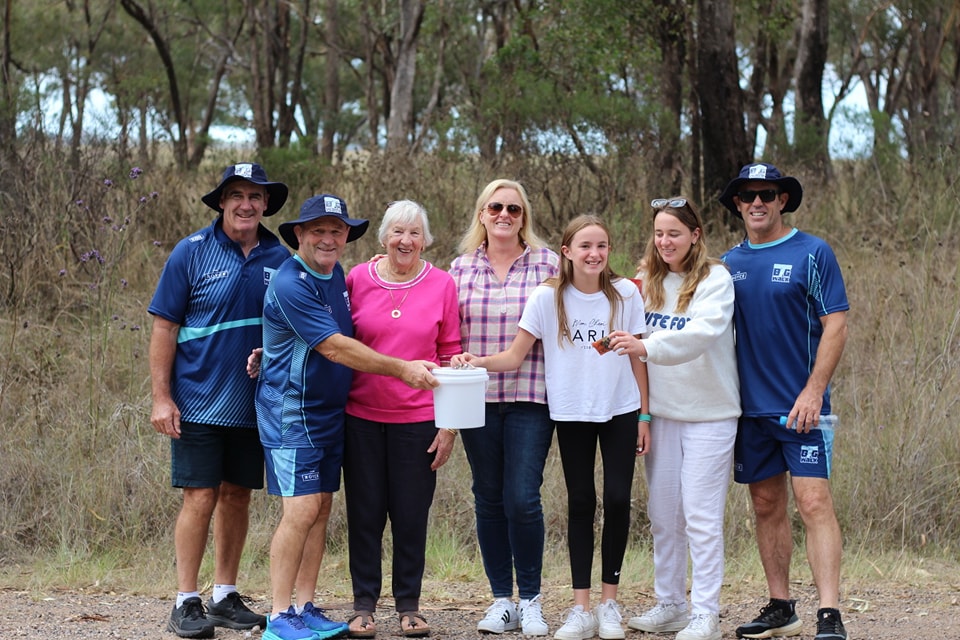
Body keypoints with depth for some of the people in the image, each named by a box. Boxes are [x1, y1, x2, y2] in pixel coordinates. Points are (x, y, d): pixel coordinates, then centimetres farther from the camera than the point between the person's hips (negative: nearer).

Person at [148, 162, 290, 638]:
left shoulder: (279, 258, 5)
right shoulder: (192, 252, -5)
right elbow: (164, 328, -5)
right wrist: (161, 397, -10)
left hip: (253, 403, 4)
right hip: (199, 401, -4)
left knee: (237, 496, 10)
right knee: (201, 497, -5)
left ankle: (225, 597, 20)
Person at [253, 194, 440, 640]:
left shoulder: (337, 274, 10)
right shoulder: (290, 284, -18)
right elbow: (335, 348, -20)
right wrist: (402, 369, -19)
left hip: (330, 411, 8)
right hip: (292, 411, -8)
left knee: (320, 510, 7)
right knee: (302, 510, -12)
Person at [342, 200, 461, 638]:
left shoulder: (441, 285, 1)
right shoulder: (357, 280, 1)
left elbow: (450, 356, 3)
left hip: (418, 418, 0)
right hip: (362, 416, 0)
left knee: (412, 515, 5)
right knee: (364, 512, 6)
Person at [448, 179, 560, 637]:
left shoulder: (547, 264, 2)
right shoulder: (461, 267, 8)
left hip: (530, 397, -3)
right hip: (477, 398, 3)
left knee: (522, 499, -9)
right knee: (488, 499, 7)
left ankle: (530, 600, 6)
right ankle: (501, 601, 17)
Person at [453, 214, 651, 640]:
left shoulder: (625, 294, -4)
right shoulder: (548, 297, -7)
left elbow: (638, 358, 3)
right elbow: (515, 356, -7)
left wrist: (644, 416, 2)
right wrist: (477, 362, -25)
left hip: (621, 412, 0)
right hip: (572, 414, 0)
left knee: (617, 500, -4)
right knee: (581, 502, 4)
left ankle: (609, 602, 10)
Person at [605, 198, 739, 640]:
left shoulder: (715, 279, -8)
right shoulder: (648, 281, 8)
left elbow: (703, 333, -25)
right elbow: (638, 345, 12)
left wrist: (648, 346, -38)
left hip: (708, 415, -5)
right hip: (661, 412, 5)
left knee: (701, 516, -5)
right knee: (663, 515, 10)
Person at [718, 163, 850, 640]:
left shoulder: (812, 253, -4)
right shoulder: (730, 263, 10)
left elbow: (835, 325, -8)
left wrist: (813, 392, -15)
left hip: (801, 406, -5)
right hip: (750, 407, 5)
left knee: (814, 503, -11)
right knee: (766, 507, 10)